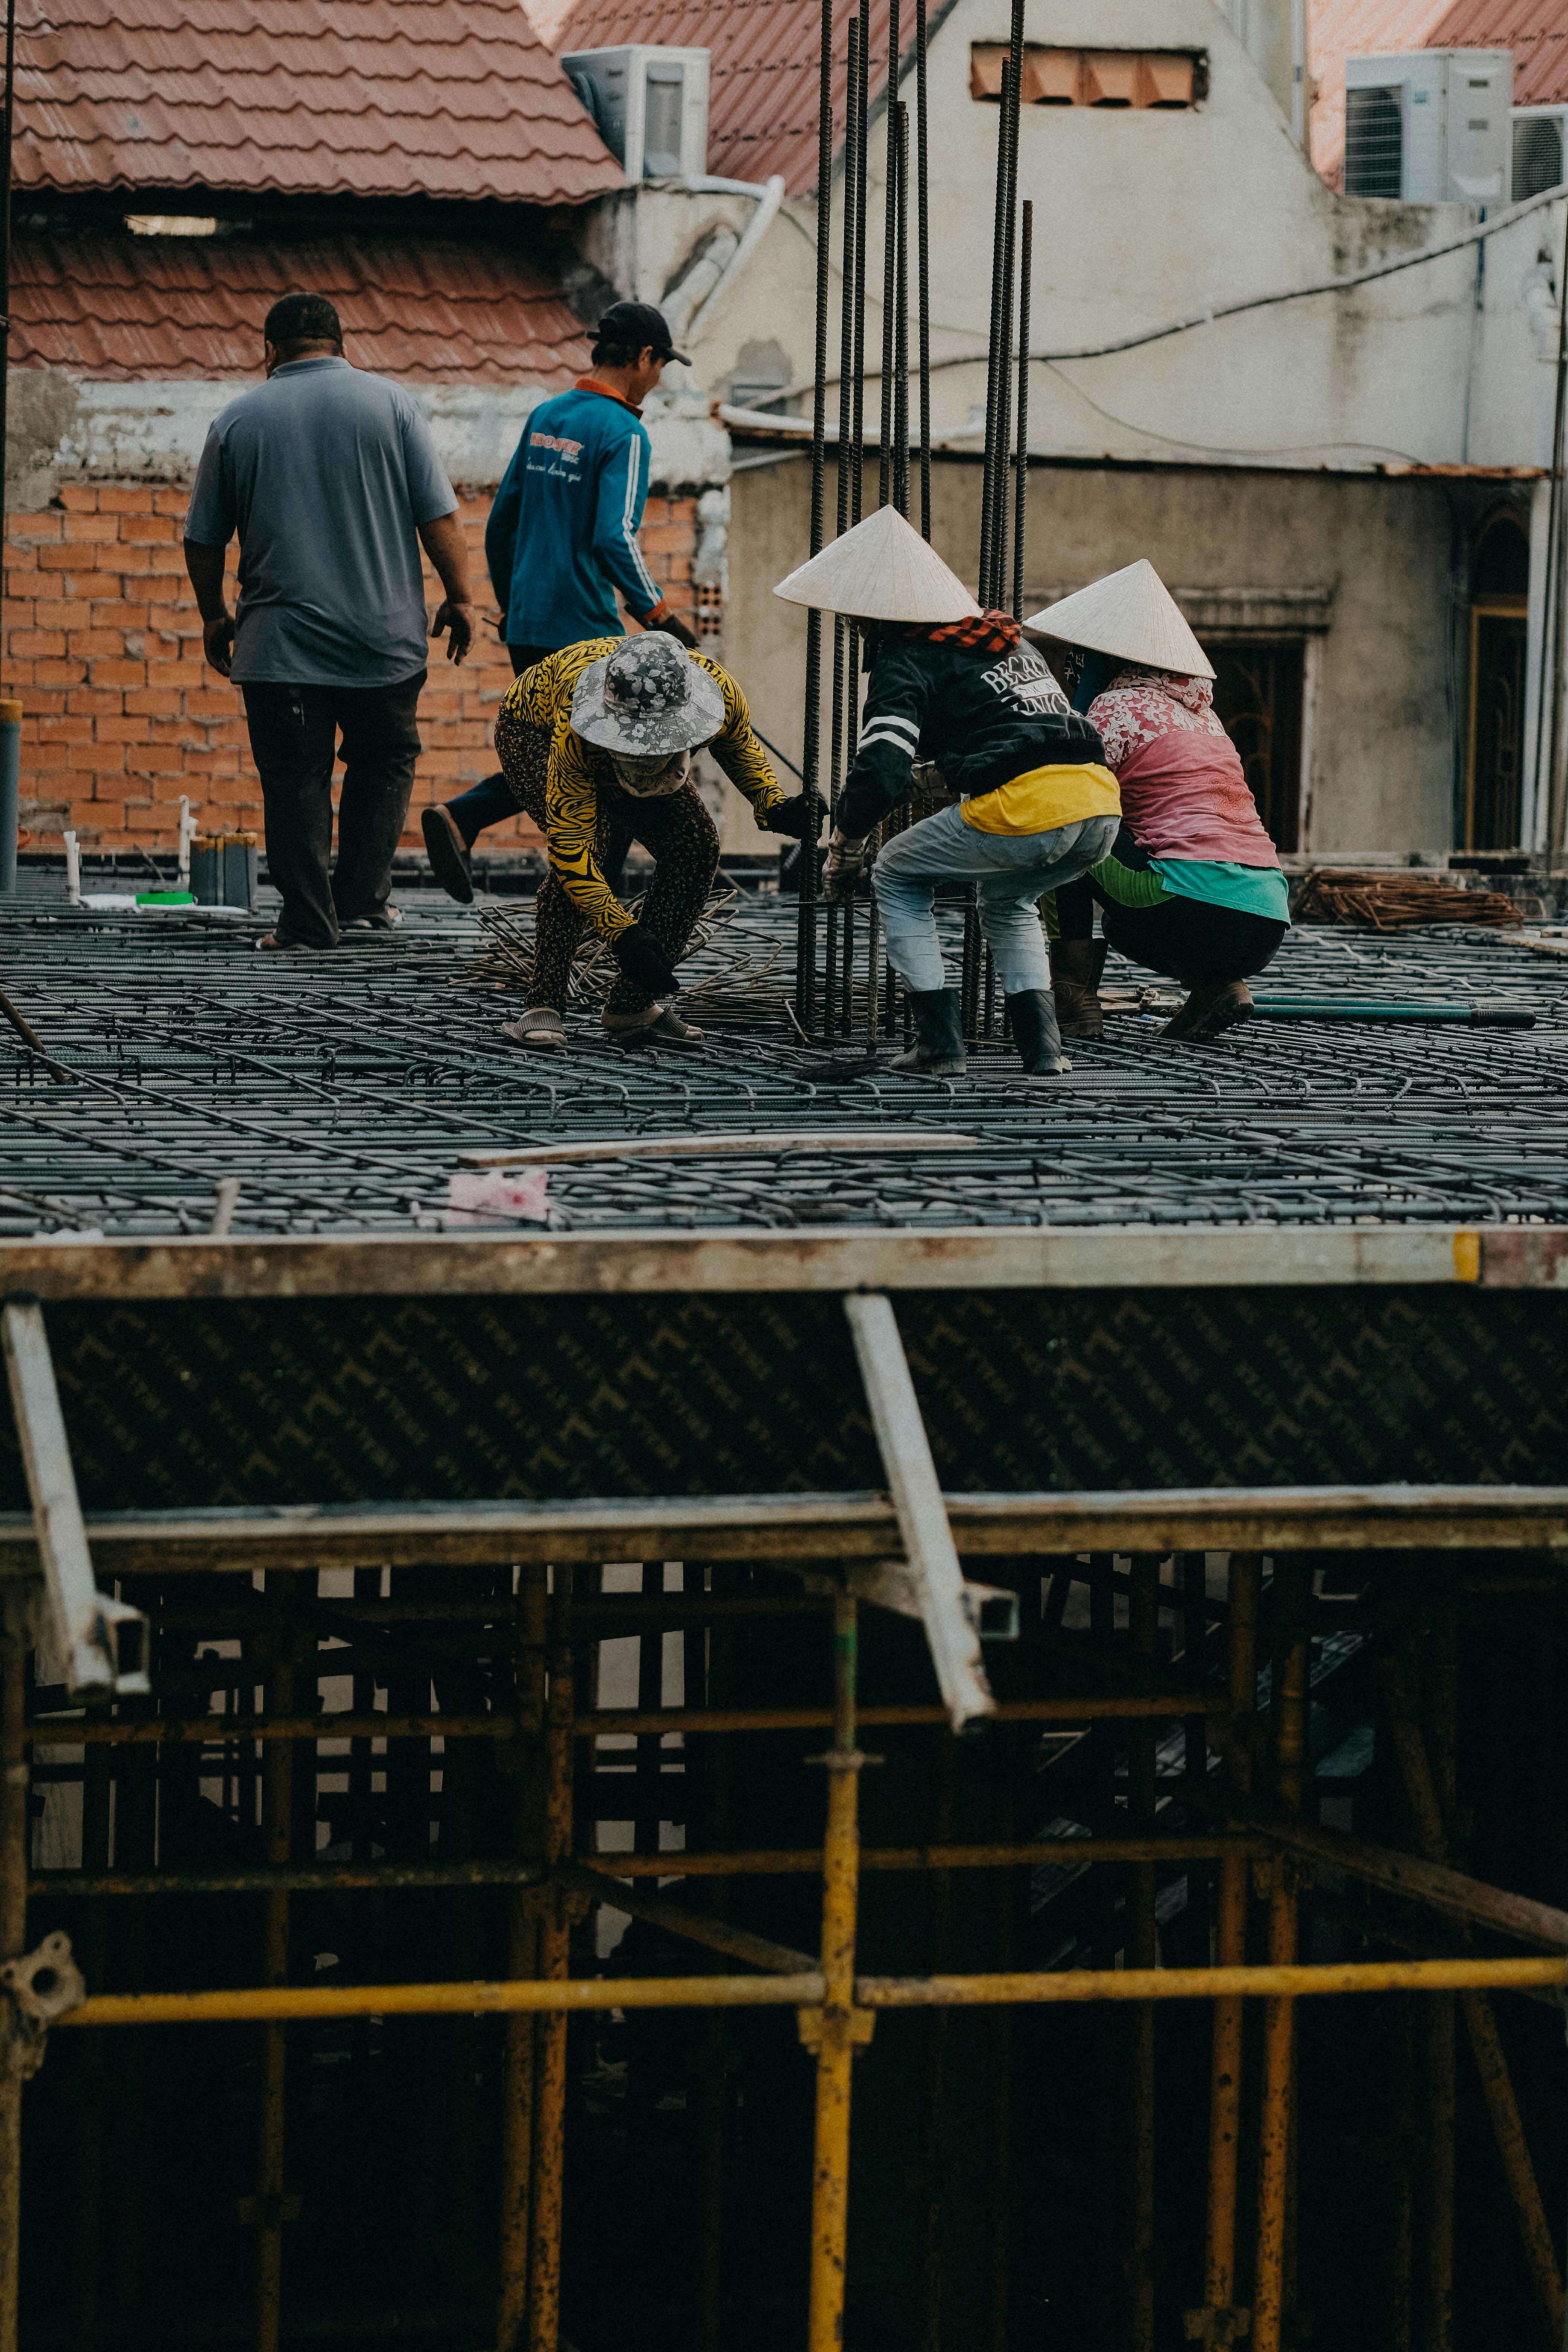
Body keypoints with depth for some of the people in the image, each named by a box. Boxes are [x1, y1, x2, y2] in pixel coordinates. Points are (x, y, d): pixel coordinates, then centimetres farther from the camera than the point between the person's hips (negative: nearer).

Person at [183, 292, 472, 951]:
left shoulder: (237, 420, 4)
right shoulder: (389, 403, 1)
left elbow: (203, 540, 9)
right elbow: (439, 516, -2)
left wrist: (214, 615, 22)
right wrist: (458, 598, 8)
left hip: (281, 642, 0)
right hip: (385, 636, 0)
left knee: (296, 778, 3)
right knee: (384, 760, 17)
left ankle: (309, 921, 0)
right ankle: (362, 899, 13)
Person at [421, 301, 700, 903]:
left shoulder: (545, 417, 12)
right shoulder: (624, 434, -12)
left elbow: (501, 520, 17)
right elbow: (614, 538, -22)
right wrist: (657, 614, -15)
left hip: (526, 626, 7)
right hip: (586, 631, -7)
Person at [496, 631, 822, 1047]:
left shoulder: (719, 690, -35)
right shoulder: (575, 735, -46)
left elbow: (738, 744, -7)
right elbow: (569, 842, -39)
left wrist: (774, 808, -22)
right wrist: (622, 934, -44)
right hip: (532, 732, -5)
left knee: (696, 847, -13)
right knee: (588, 845, -31)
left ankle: (633, 1005, -3)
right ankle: (544, 1008, -26)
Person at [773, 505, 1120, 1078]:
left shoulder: (907, 662, 5)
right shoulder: (1011, 644, 30)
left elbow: (881, 768, -5)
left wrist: (843, 855, 8)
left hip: (1024, 810, -7)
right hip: (1101, 806, 7)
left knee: (897, 877, 18)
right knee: (1006, 899, 35)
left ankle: (940, 1042, 10)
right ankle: (1041, 1045, 18)